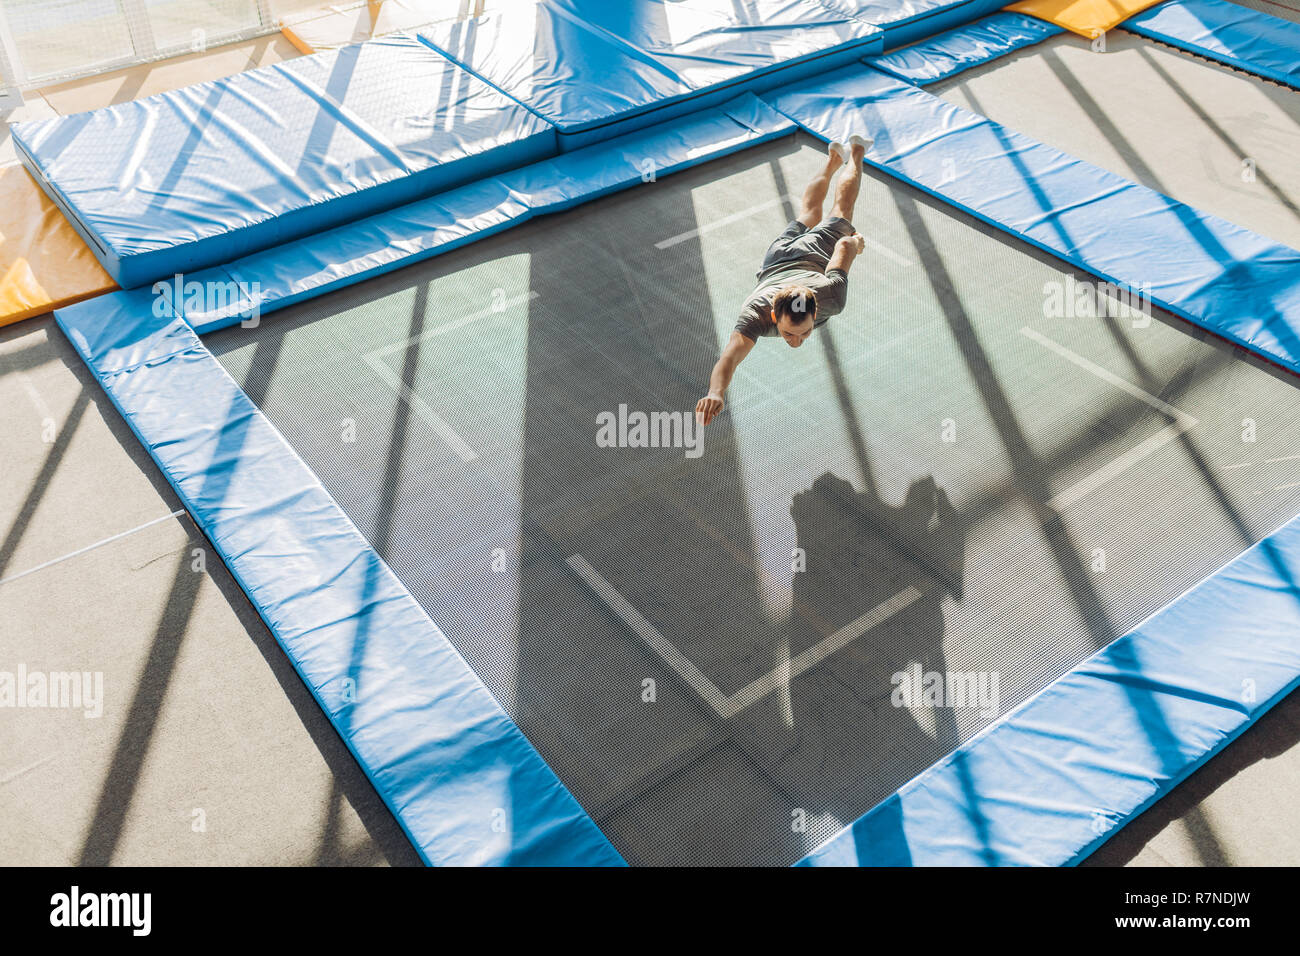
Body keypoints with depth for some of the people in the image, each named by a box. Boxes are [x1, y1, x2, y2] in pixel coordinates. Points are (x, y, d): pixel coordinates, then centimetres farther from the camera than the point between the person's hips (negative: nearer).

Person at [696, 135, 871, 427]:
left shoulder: (831, 297, -49)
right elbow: (729, 358, -65)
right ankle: (834, 158, 61)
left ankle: (856, 152, 59)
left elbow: (844, 245, -32)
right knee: (808, 214, 34)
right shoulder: (756, 313, -51)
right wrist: (715, 393, -84)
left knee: (840, 212, 32)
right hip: (778, 260, 1)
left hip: (818, 256, -1)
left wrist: (855, 240, -9)